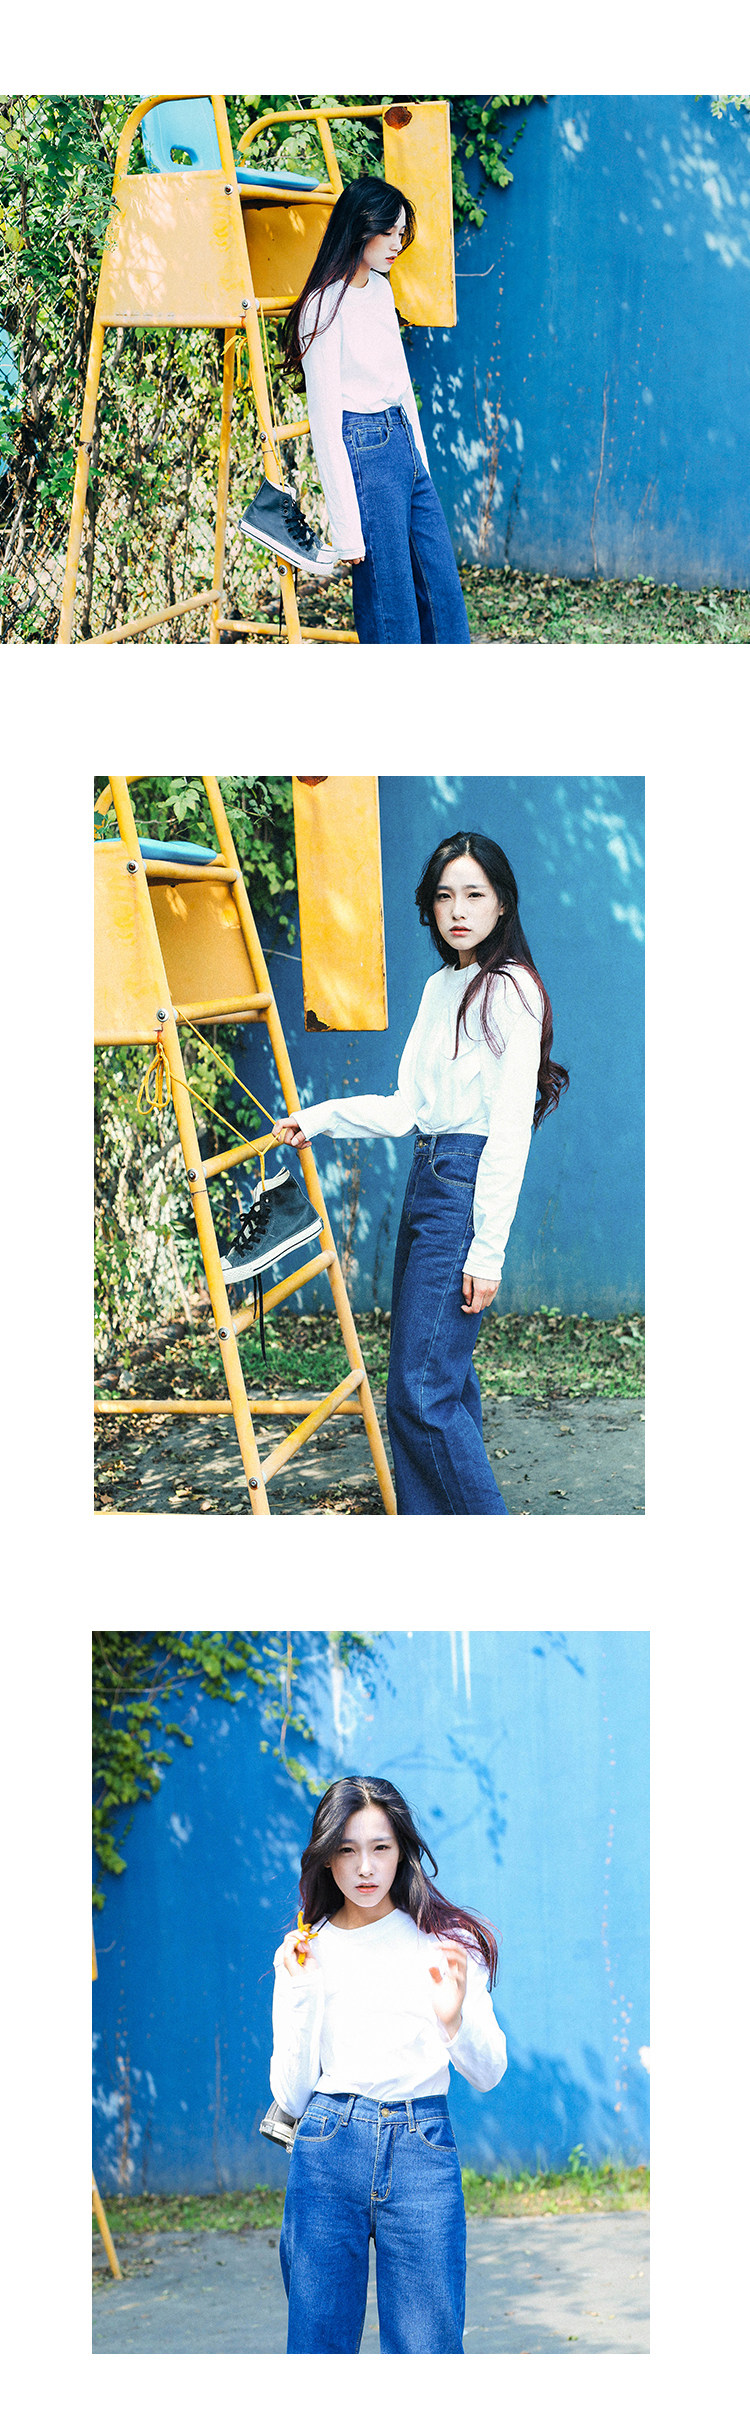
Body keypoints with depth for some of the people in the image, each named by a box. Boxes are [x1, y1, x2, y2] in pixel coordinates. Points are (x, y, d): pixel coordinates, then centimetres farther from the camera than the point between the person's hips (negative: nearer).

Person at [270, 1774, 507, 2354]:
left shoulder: (447, 1942, 4)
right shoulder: (305, 1952, 8)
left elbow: (488, 2075, 2)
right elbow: (292, 2096, 3)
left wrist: (455, 2021, -18)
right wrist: (299, 1995, -8)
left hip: (422, 2152, -1)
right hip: (328, 2152, 1)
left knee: (428, 2349, -5)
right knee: (319, 2344, 3)